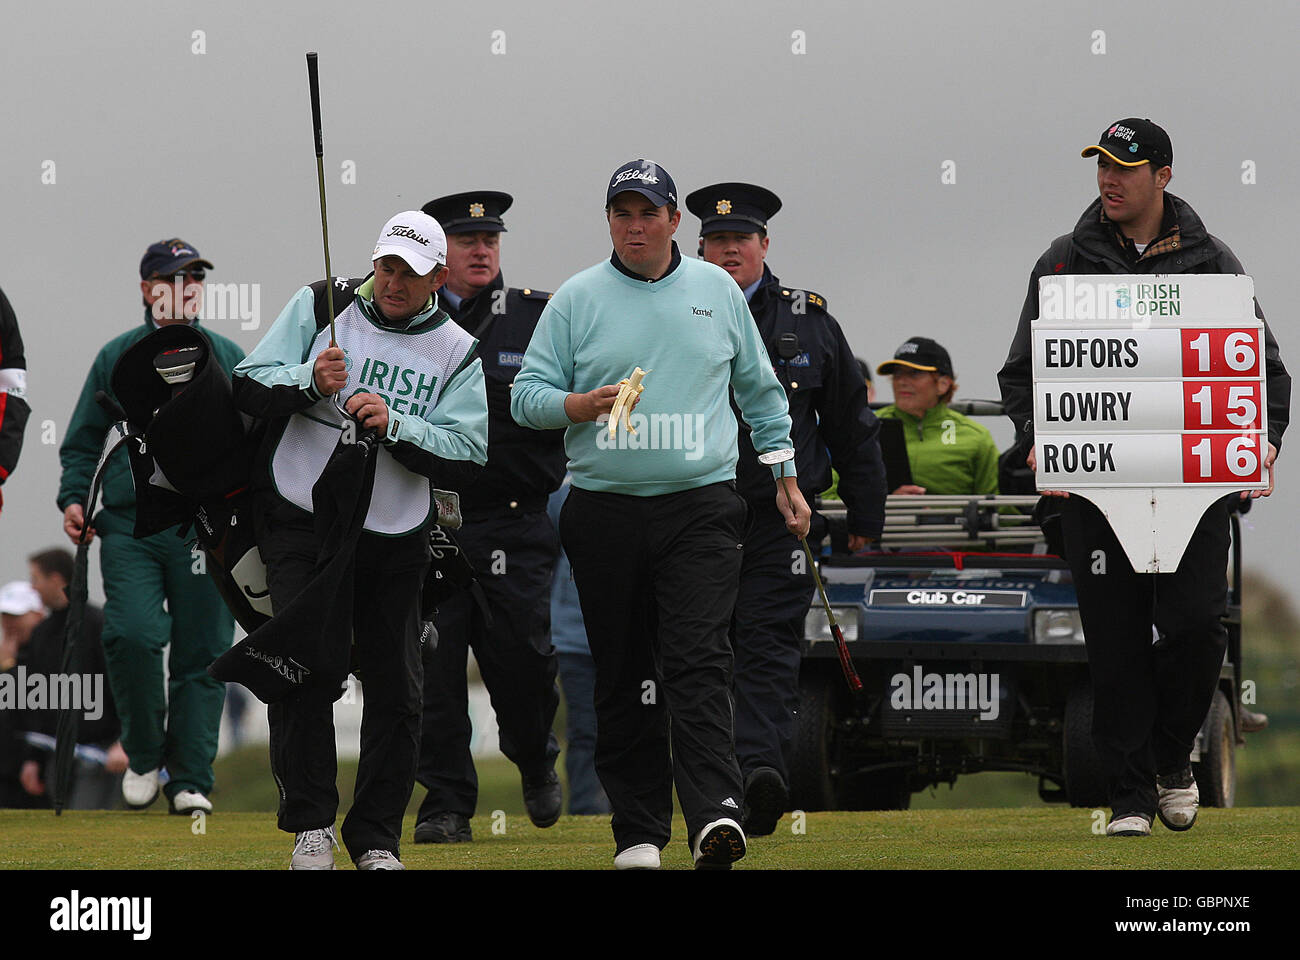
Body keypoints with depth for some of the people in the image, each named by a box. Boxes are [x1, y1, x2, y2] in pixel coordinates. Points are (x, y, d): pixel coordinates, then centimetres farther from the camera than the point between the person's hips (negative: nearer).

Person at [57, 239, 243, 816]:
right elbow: (83, 440, 16)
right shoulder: (117, 357, 11)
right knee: (132, 635, -18)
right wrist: (74, 498, 1)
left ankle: (191, 779, 7)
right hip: (129, 528, -1)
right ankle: (144, 755, 3)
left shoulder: (227, 359, 13)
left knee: (201, 653, -1)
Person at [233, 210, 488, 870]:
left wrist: (394, 424, -21)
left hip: (395, 540, 2)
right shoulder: (320, 307, 3)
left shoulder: (456, 353, 3)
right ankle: (311, 826, -2)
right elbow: (248, 386, -1)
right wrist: (308, 383, -21)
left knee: (396, 688, 2)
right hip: (301, 523, -1)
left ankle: (376, 838, 12)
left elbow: (467, 451, -6)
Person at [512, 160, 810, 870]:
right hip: (605, 511, 1)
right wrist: (581, 405, -16)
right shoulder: (577, 299, 6)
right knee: (622, 673, 3)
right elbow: (528, 394, 4)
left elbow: (759, 389, 20)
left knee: (697, 663, -14)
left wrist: (786, 477, 19)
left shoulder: (717, 291, 10)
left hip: (700, 507, -1)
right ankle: (638, 830, 9)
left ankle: (714, 815, -26)